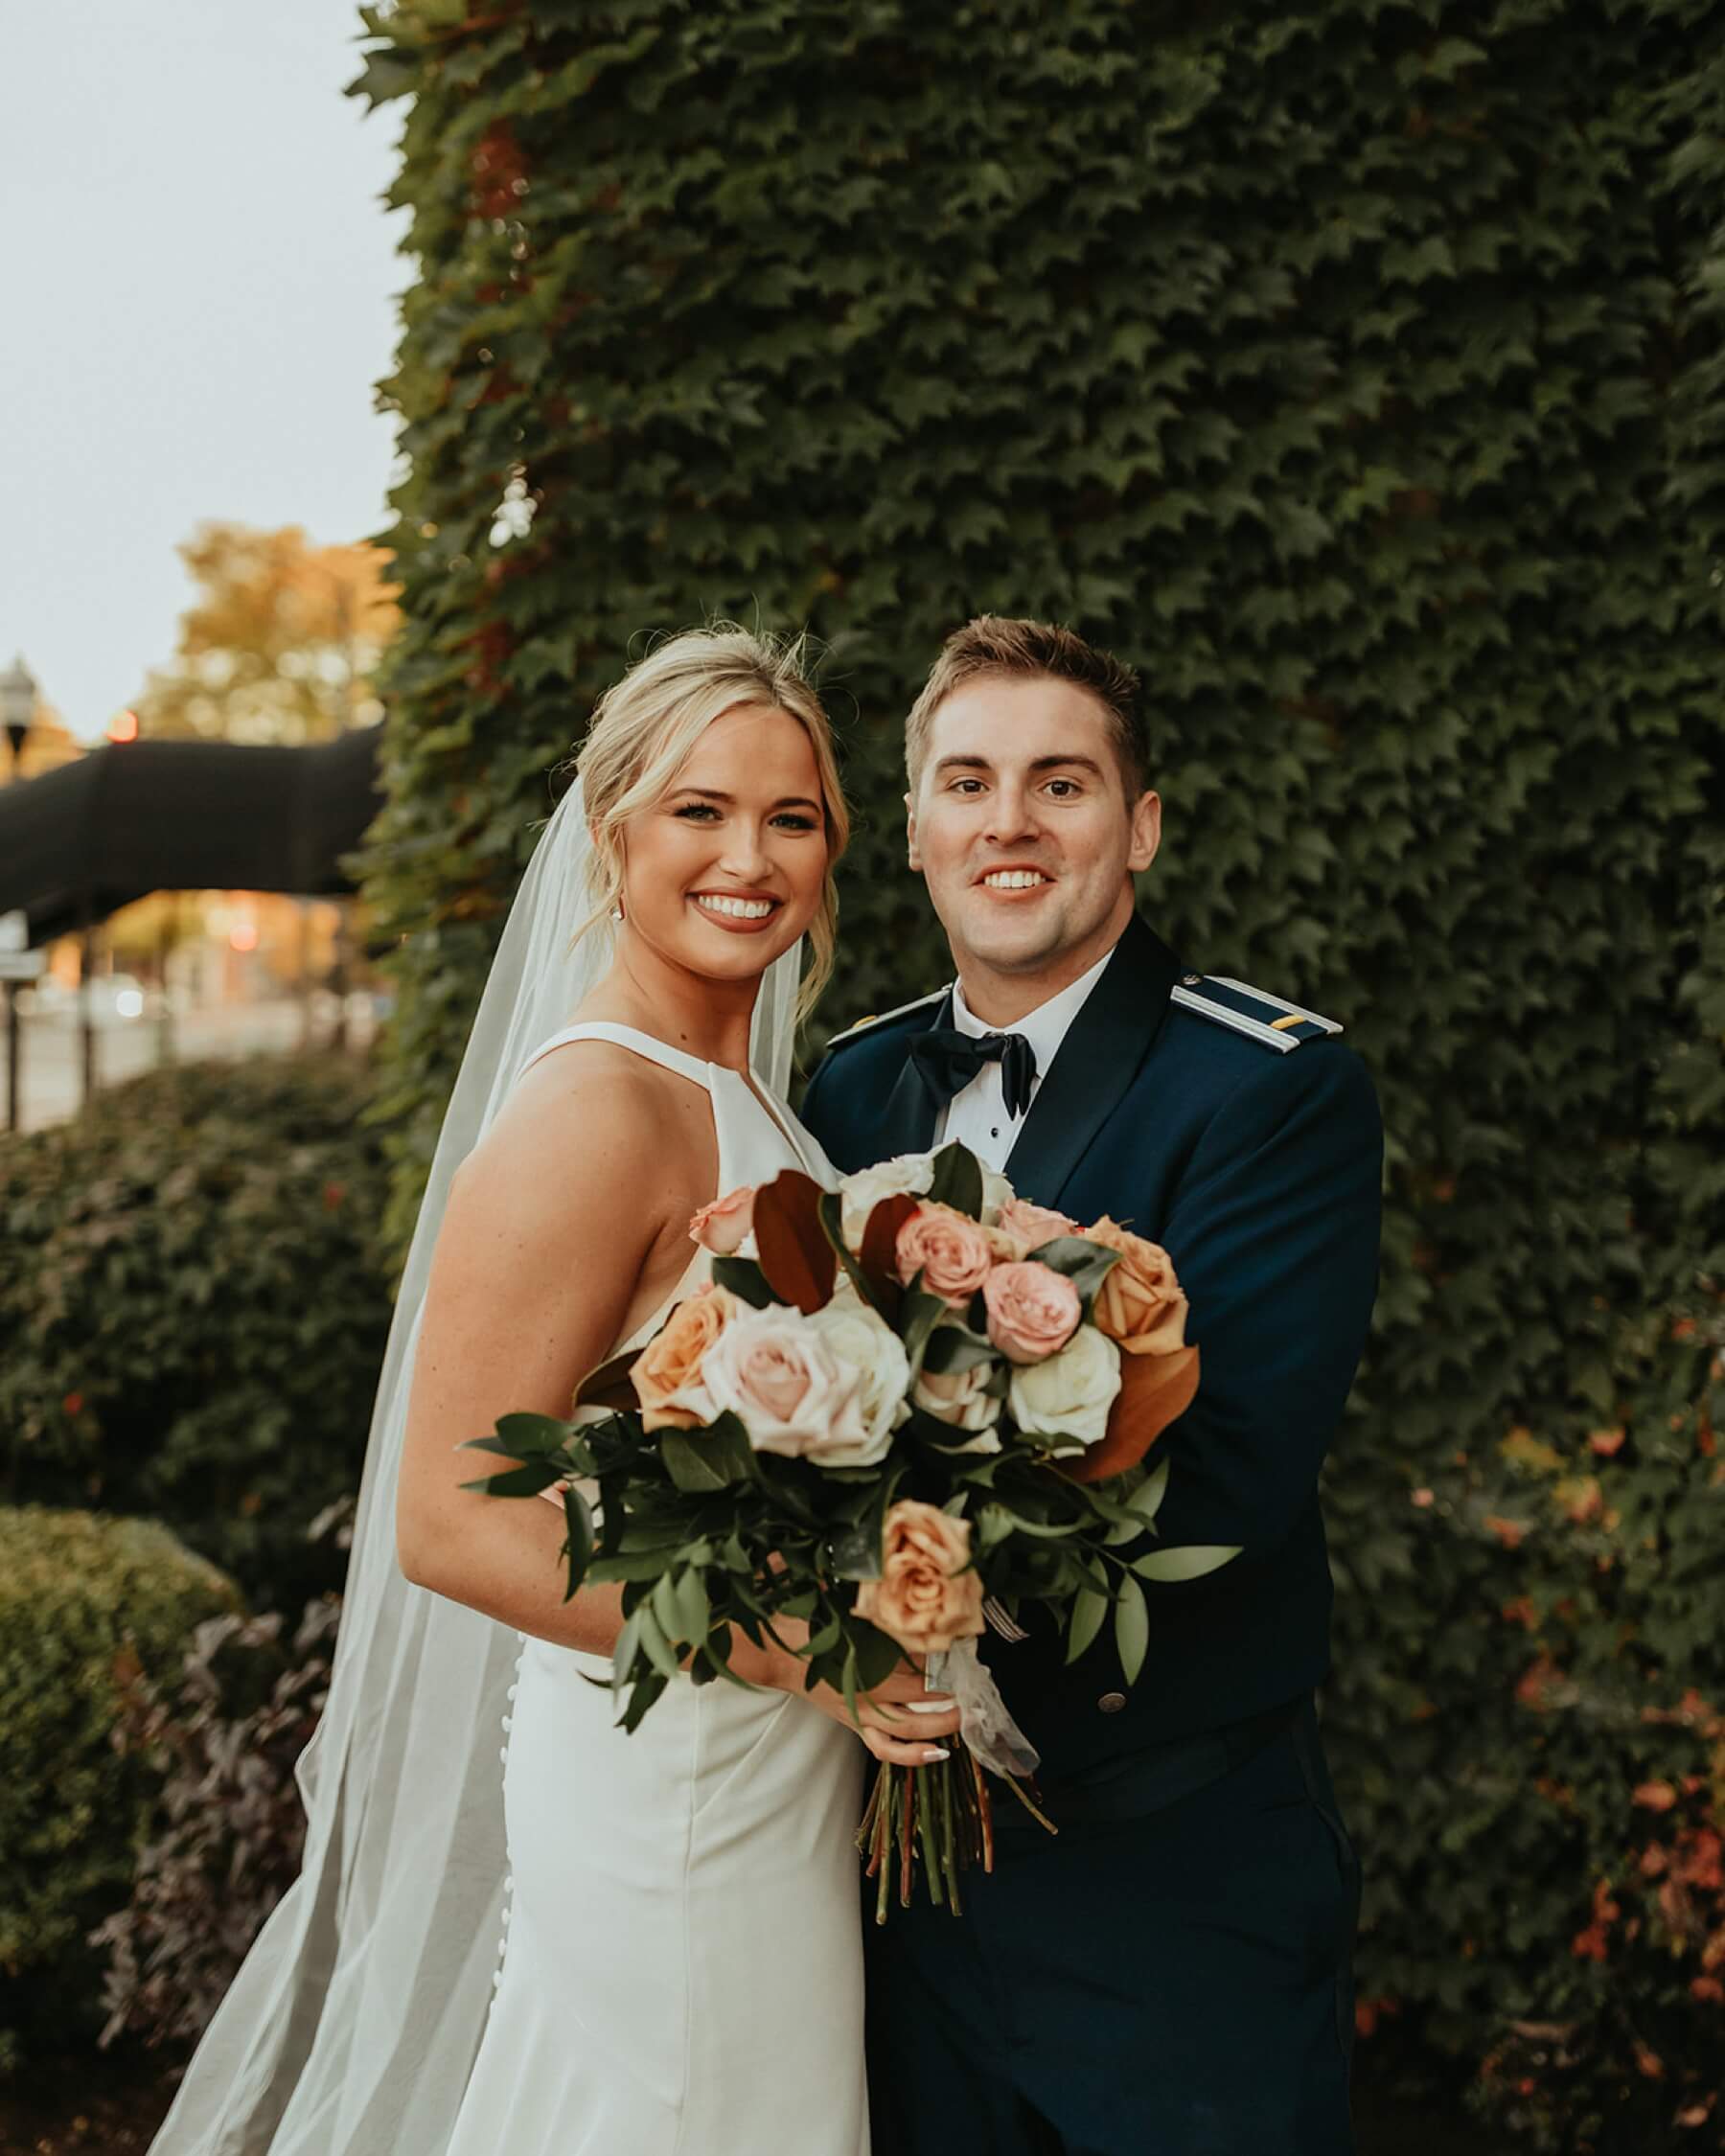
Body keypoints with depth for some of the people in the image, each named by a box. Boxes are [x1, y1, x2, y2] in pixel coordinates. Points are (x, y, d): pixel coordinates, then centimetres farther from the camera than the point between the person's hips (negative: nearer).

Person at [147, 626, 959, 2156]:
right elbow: (449, 1522, -21)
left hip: (788, 1787, 8)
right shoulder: (593, 1113, -18)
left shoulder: (745, 1100, 9)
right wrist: (801, 1649, -22)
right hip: (666, 1787, -8)